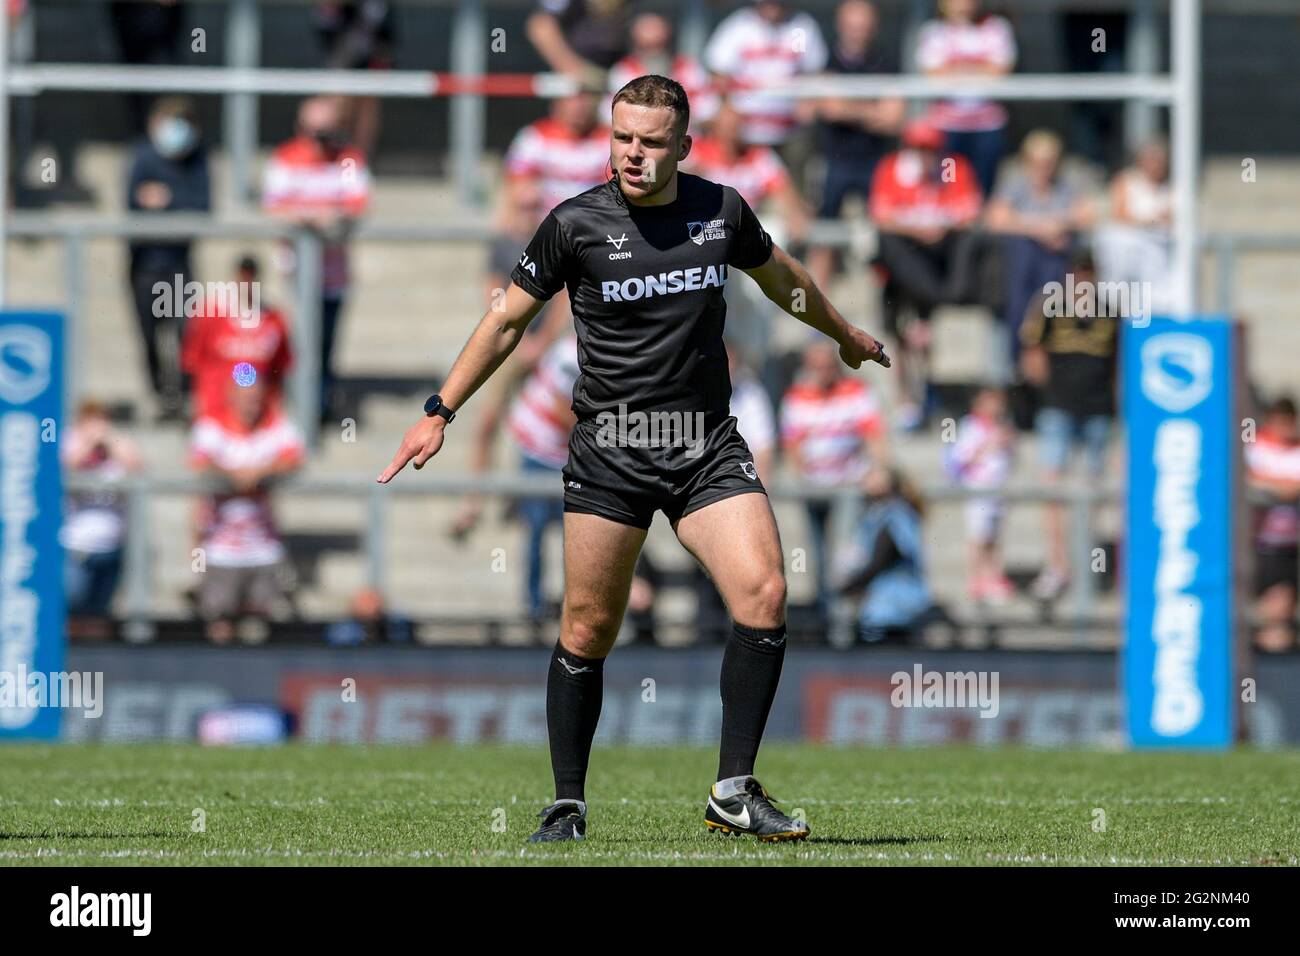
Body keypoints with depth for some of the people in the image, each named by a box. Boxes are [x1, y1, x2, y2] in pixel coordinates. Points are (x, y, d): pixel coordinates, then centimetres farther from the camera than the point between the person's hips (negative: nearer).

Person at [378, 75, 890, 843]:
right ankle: (568, 807, 12)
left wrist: (846, 334, 40)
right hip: (609, 454, -2)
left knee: (764, 594, -15)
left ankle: (734, 792, -7)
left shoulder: (721, 211, 2)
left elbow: (780, 274, 24)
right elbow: (509, 321, 6)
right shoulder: (577, 223, -5)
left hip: (708, 447, 2)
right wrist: (440, 413, 5)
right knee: (588, 631, -2)